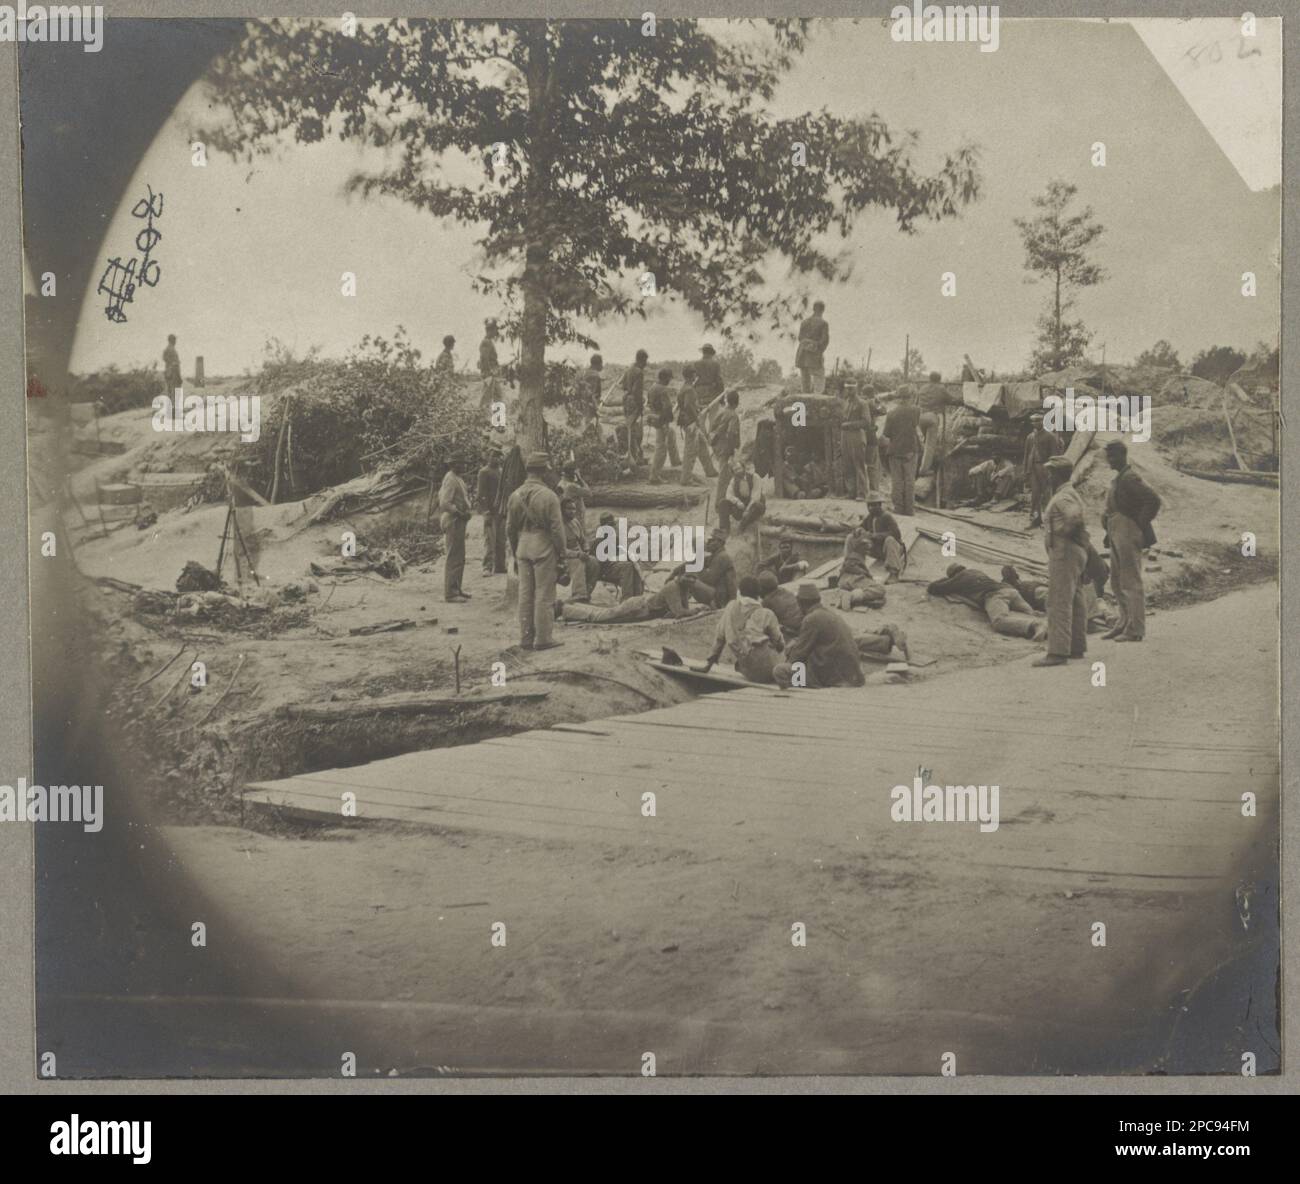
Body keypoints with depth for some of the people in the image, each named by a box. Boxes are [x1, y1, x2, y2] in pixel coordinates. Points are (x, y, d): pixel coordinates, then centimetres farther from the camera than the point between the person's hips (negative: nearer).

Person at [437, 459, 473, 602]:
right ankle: (450, 593, -6)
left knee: (459, 558, 18)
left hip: (458, 522, 11)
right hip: (454, 522, -11)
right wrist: (460, 513, -24)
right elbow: (445, 503, -23)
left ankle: (456, 589, 27)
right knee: (454, 559, -8)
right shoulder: (450, 480, -16)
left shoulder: (456, 479, 15)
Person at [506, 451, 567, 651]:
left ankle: (526, 638, 14)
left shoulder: (515, 495, 5)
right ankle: (542, 639, 2)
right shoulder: (548, 496, -12)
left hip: (522, 547, 6)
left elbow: (510, 528, 10)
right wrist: (560, 551, 0)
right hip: (544, 547, -6)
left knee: (525, 594, 10)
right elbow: (557, 528, -12)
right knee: (544, 595, 0)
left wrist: (515, 553, 20)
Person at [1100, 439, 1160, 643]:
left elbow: (1154, 499, -23)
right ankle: (1125, 623, 23)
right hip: (1117, 535, 10)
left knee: (1131, 582, -7)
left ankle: (1135, 629, -4)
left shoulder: (1129, 478, -15)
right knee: (1117, 582, 15)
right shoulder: (1118, 478, 15)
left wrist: (1141, 524, -17)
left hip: (1128, 534, -10)